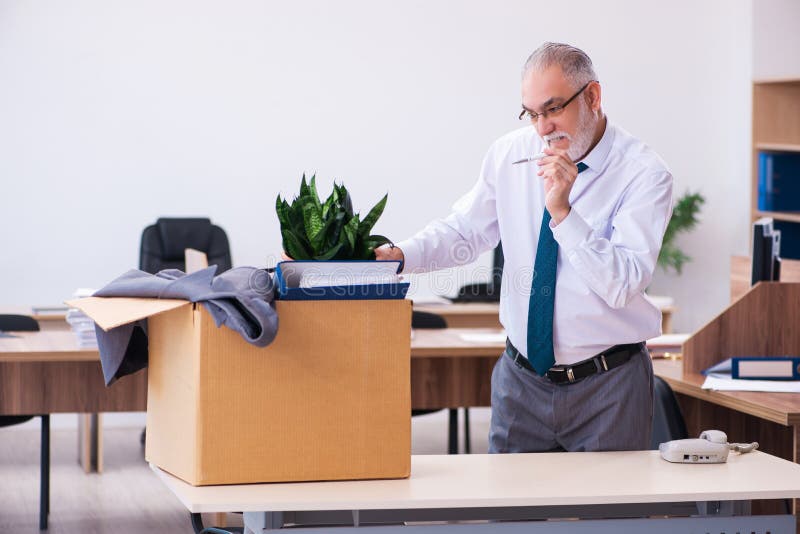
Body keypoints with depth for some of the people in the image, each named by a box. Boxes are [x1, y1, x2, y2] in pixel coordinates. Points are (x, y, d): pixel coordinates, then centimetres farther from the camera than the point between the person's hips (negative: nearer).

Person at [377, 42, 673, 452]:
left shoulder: (643, 173, -14)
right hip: (522, 379, 4)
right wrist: (400, 255, -8)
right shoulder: (511, 154, 0)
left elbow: (623, 284, -22)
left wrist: (563, 213, -31)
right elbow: (466, 231, 9)